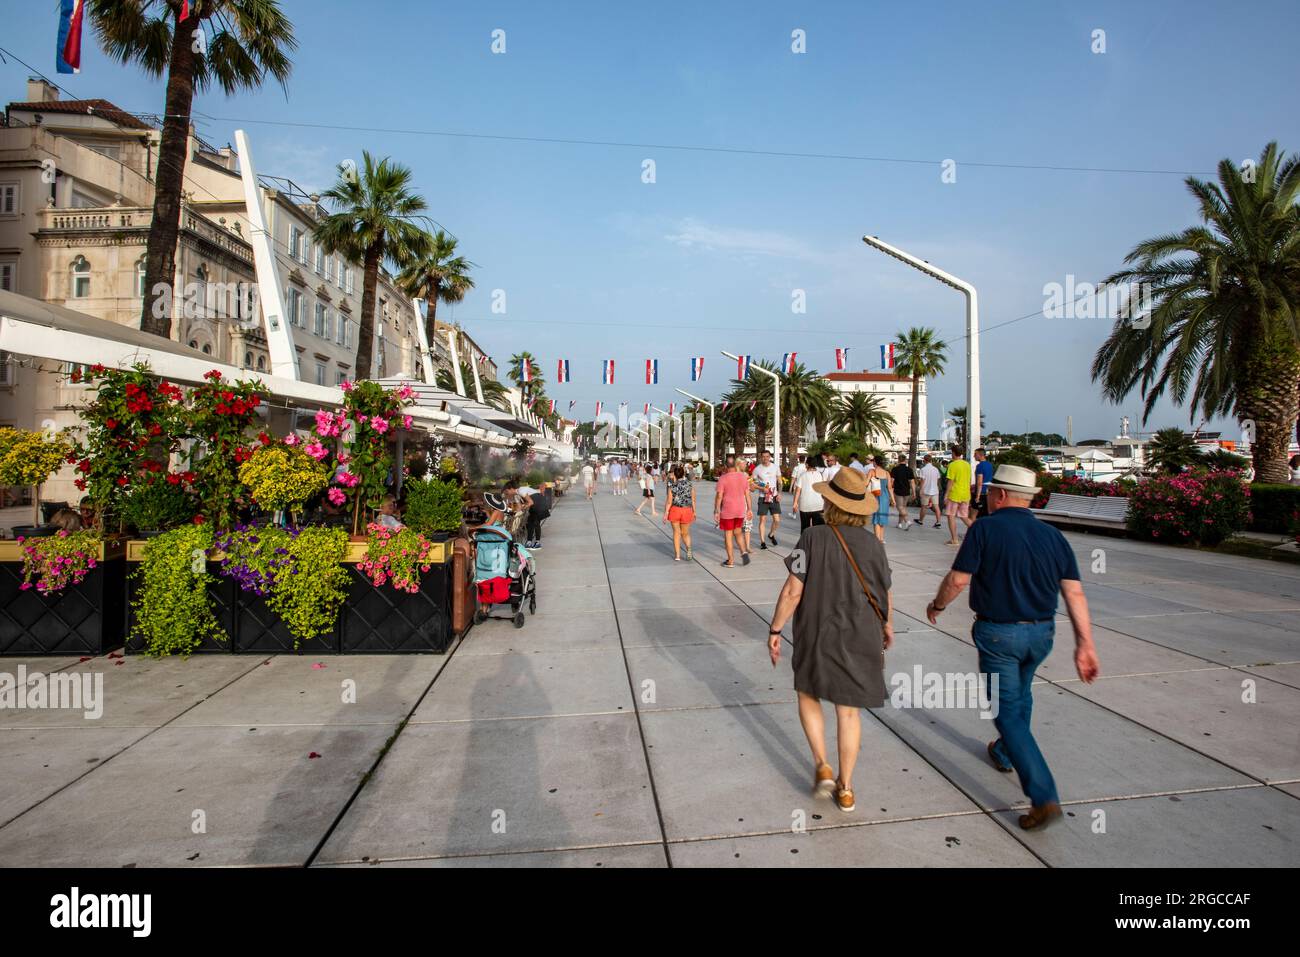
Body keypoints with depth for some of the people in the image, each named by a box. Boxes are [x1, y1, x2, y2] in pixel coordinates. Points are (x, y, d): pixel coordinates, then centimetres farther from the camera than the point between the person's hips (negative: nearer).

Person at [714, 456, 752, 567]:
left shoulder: (723, 478, -12)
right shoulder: (743, 476, 1)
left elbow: (719, 496, -14)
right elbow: (747, 494, 5)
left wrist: (716, 511, -9)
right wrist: (749, 509, 12)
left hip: (727, 510, -4)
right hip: (741, 510, 4)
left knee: (728, 535, 5)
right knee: (737, 532, 20)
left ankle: (731, 561, 10)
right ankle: (744, 552, 0)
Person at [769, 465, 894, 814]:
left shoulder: (814, 538, -16)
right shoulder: (873, 543, -5)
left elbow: (793, 591, -17)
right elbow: (886, 594, 6)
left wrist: (775, 630, -7)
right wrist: (887, 625, 25)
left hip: (818, 636, -3)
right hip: (861, 638, 3)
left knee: (808, 694, 22)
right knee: (848, 712, 14)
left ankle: (821, 766, 14)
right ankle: (845, 788, 24)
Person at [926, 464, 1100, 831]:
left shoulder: (985, 529, -13)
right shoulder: (1053, 536, 3)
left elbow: (958, 580, -14)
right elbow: (1075, 594, -2)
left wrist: (937, 605, 4)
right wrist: (1085, 644, 0)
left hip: (998, 633, -6)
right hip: (1041, 634, 6)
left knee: (1008, 712, 3)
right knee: (1020, 693, 28)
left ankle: (1044, 797, -3)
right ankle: (1005, 753, 47)